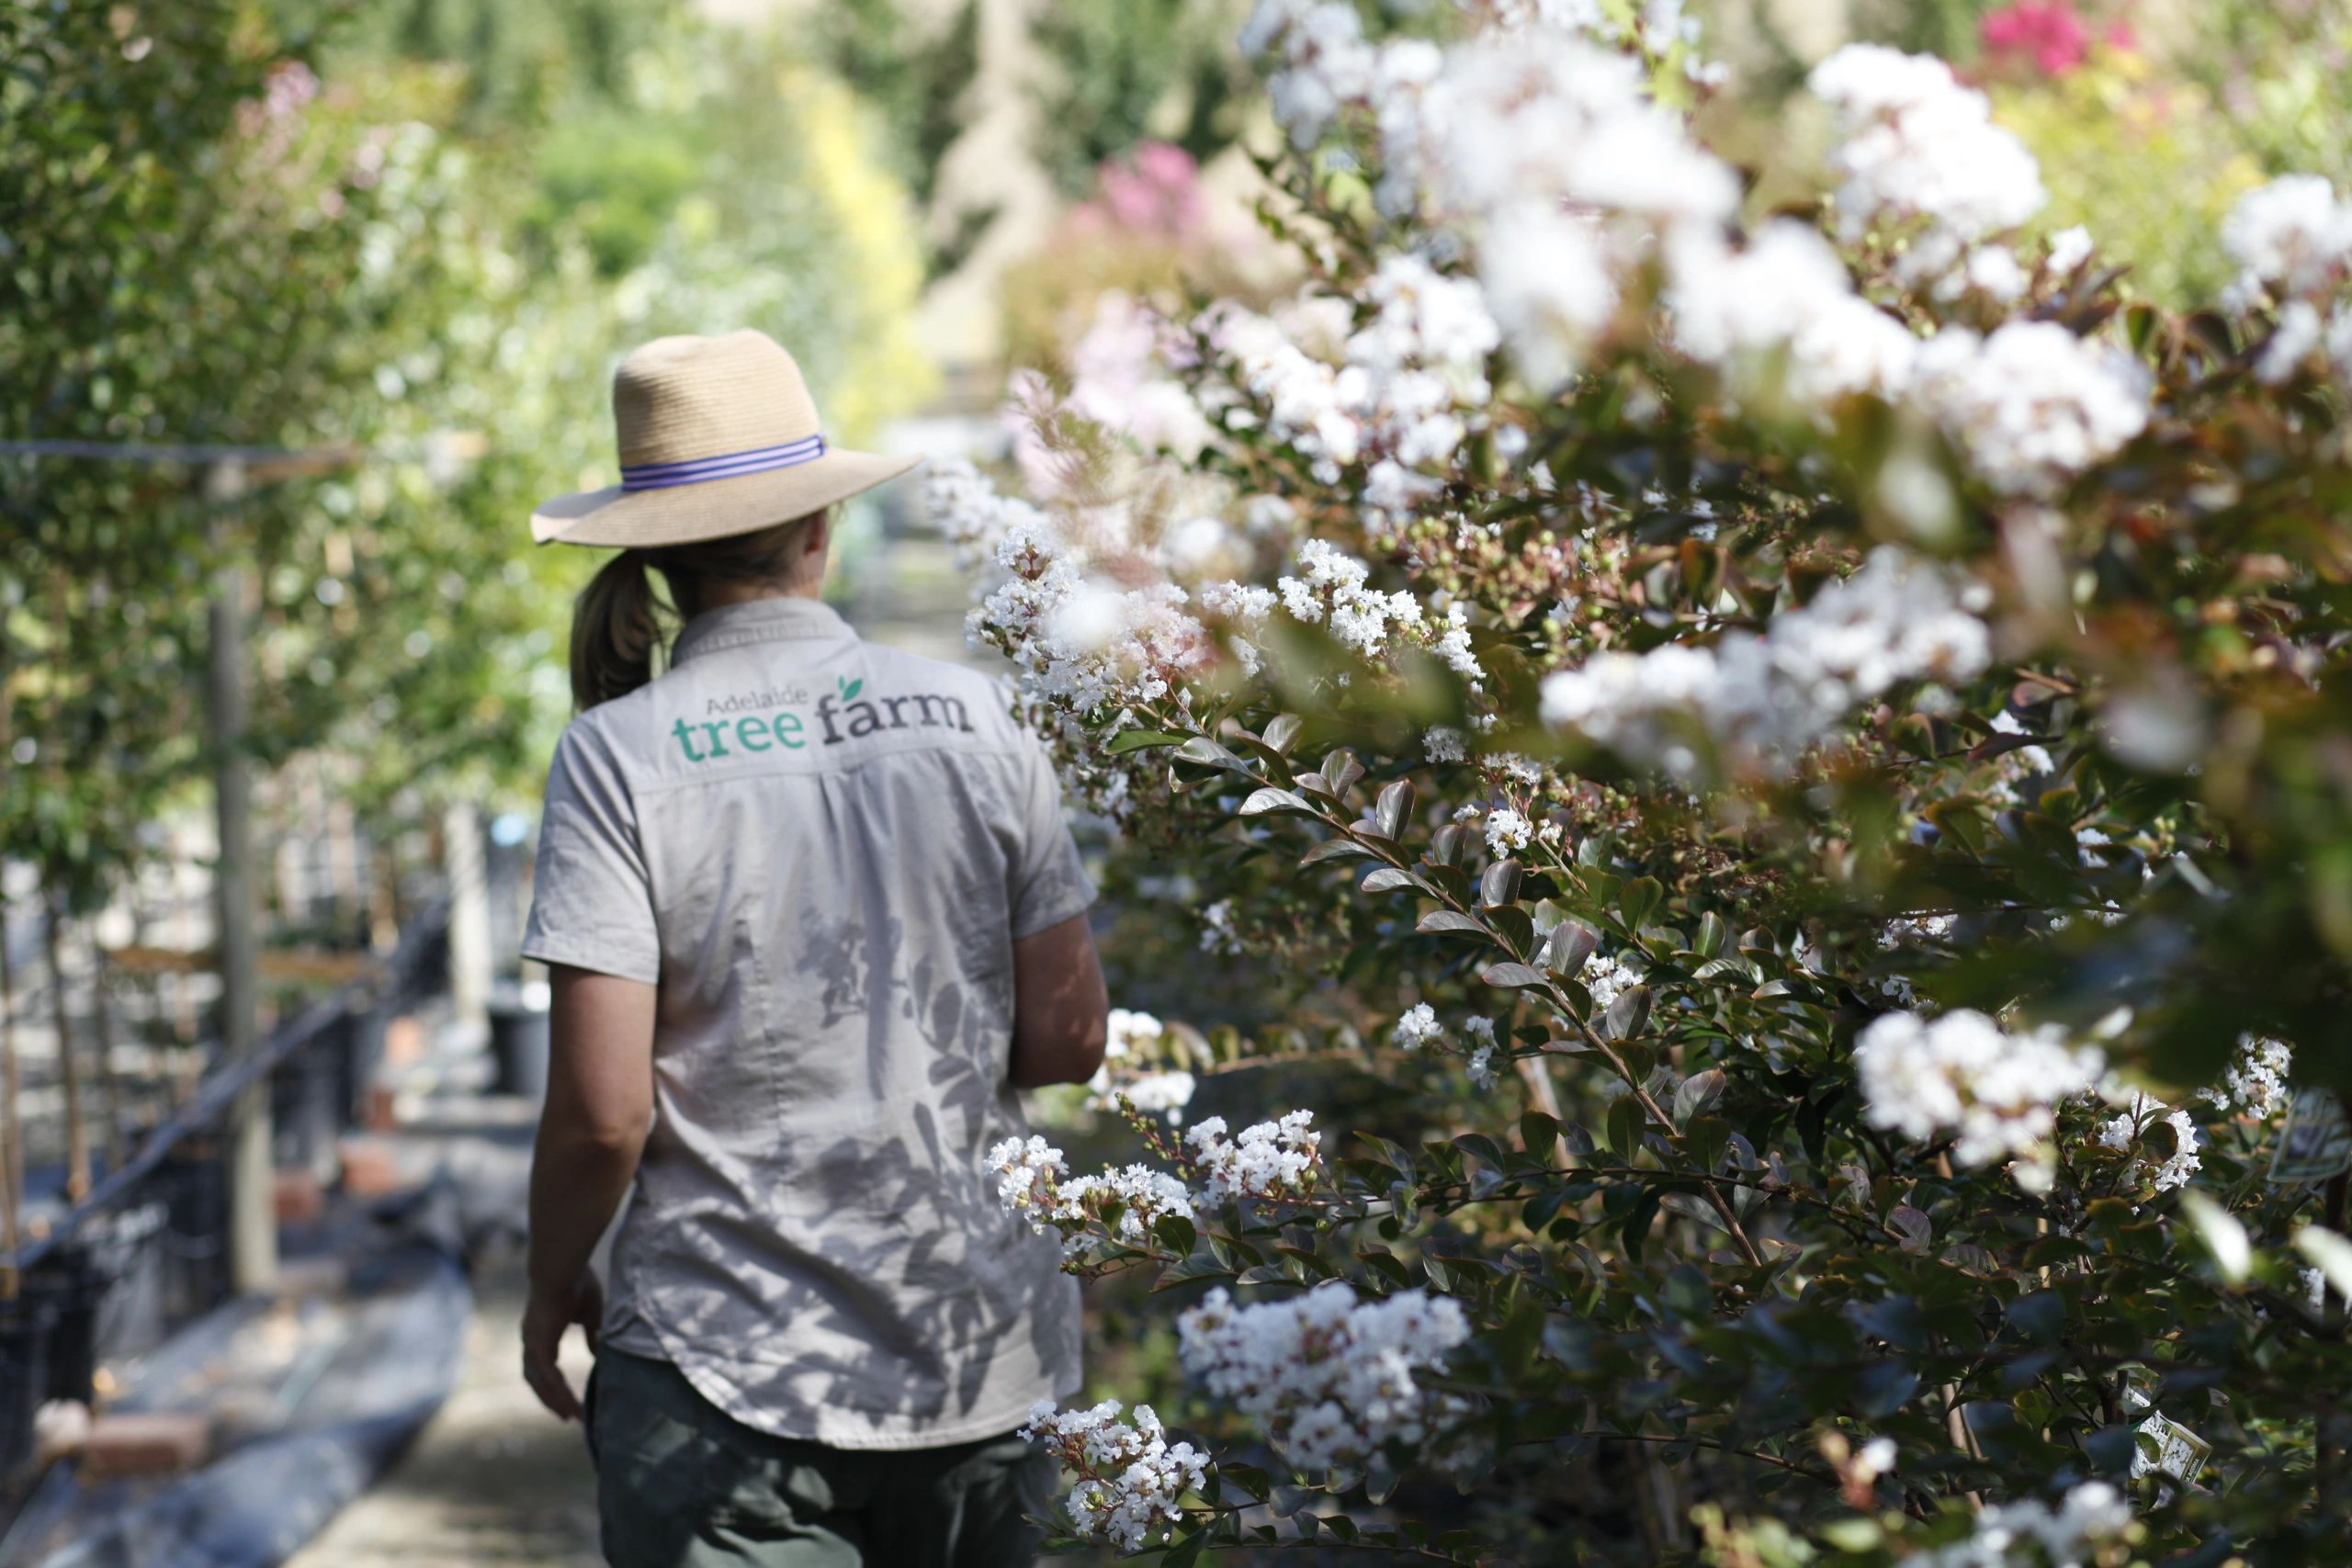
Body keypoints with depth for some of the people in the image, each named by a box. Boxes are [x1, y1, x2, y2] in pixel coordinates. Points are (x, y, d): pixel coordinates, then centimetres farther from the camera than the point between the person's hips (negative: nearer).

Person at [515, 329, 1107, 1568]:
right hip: (972, 1356, 3)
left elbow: (604, 1107, -12)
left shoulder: (620, 757, -9)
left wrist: (552, 1286, 5)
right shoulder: (973, 720, 0)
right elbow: (1066, 1039, 1)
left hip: (729, 1371, -3)